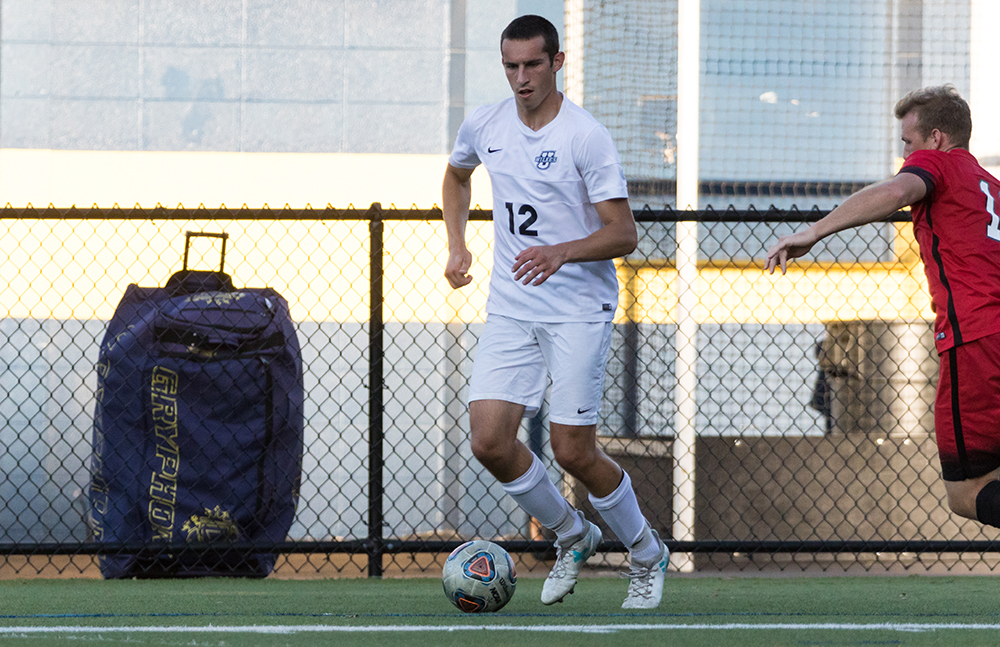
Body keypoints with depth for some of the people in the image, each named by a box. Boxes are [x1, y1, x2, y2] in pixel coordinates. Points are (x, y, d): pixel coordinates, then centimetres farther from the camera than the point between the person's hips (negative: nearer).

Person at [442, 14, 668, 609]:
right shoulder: (485, 126, 4)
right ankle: (573, 537, 16)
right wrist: (457, 244, 15)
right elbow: (456, 176, 28)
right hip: (510, 309, 5)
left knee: (573, 451, -8)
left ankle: (647, 554, 17)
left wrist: (562, 252, -31)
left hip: (580, 310, -5)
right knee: (490, 441, -8)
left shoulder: (587, 137, -13)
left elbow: (624, 234, -15)